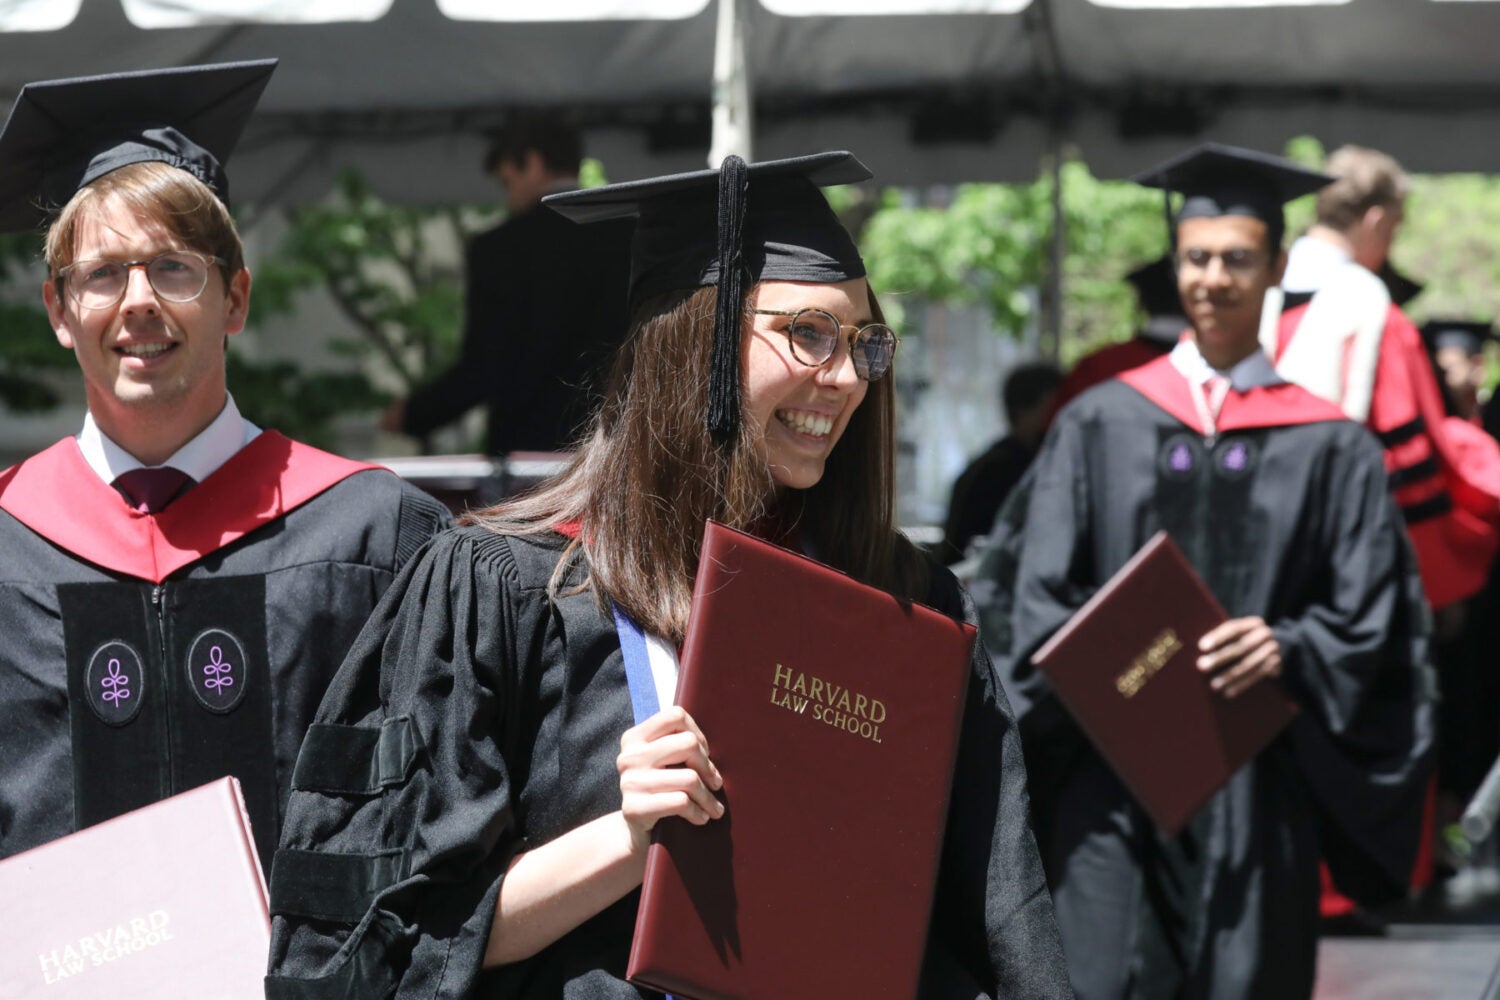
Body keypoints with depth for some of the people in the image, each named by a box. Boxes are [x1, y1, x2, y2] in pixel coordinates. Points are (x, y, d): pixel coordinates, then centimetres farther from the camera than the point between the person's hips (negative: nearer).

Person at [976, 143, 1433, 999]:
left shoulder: (1328, 446, 9)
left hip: (1257, 789, 0)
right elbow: (1037, 588, 6)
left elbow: (1367, 615, 5)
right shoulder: (1102, 423, 10)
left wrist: (1290, 649, -15)